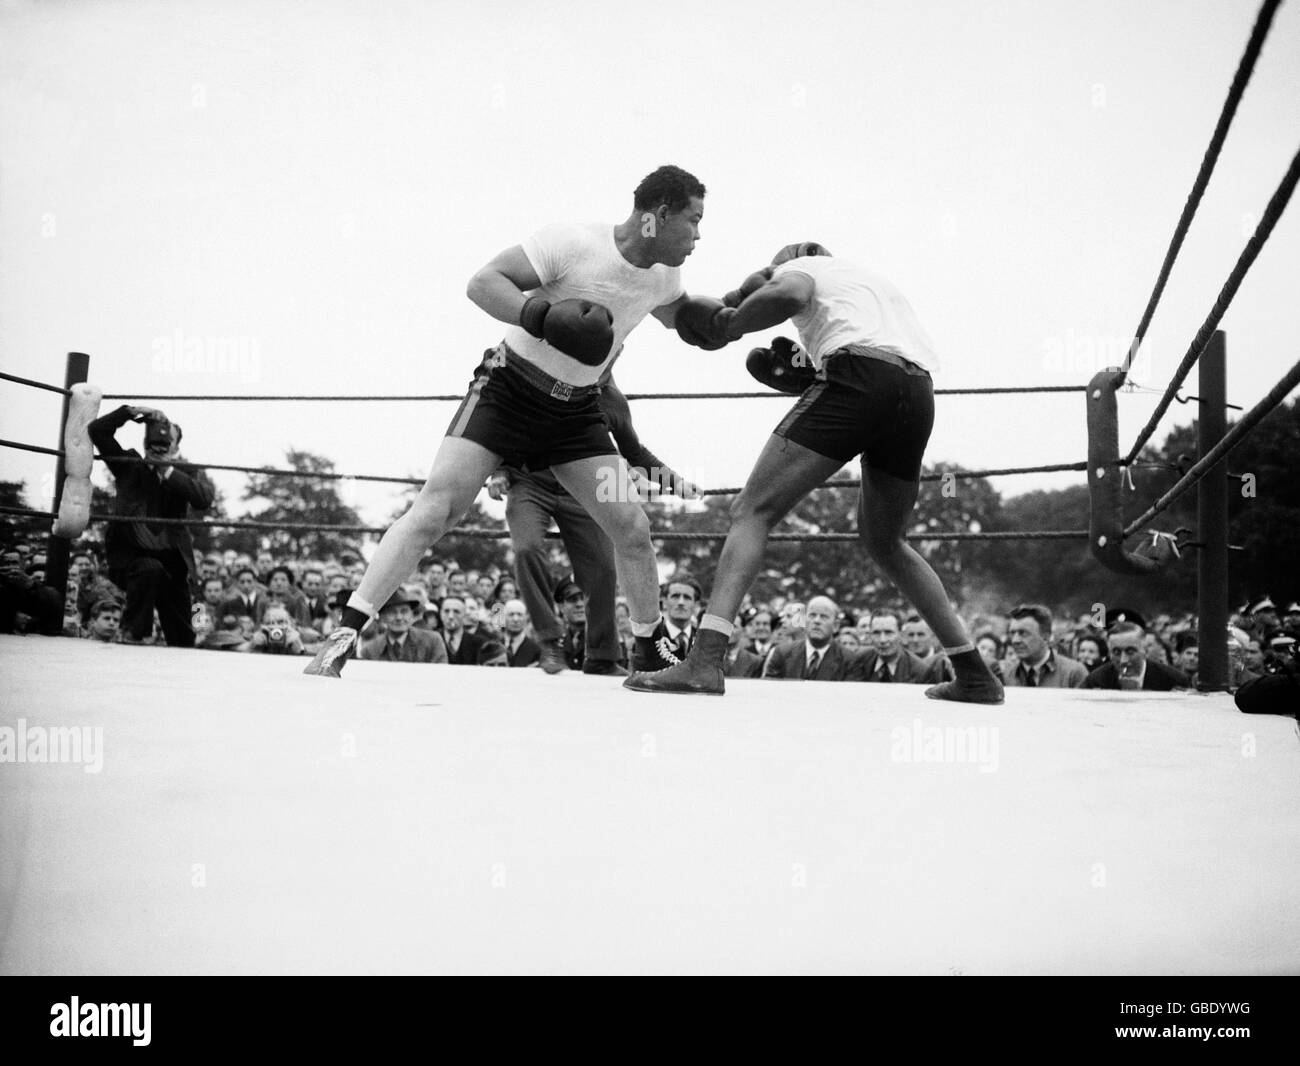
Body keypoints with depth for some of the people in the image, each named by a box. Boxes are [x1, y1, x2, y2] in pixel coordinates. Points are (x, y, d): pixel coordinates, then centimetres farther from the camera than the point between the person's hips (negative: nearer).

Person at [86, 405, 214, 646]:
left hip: (171, 559, 2)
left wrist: (169, 472, -17)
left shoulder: (185, 472, 5)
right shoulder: (129, 466, 5)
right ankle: (132, 633, -19)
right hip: (129, 554, -2)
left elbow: (204, 499, -15)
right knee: (150, 569, -36)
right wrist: (132, 412, -9)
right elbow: (97, 431, 0)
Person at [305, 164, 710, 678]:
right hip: (506, 390, -6)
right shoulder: (572, 243, -19)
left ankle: (649, 652, 18)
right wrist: (541, 315, -39)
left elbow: (686, 319, 24)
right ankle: (344, 636, -14)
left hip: (575, 412, 6)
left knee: (632, 528, -2)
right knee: (434, 509, -17)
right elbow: (481, 283, -23)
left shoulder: (662, 275, 2)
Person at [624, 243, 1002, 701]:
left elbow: (789, 295, -7)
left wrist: (728, 328, 6)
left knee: (753, 510, -4)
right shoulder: (872, 279, 40)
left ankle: (705, 660, -21)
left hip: (859, 371, -7)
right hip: (920, 392, 7)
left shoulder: (796, 266, 19)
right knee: (883, 540, 24)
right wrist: (796, 367, 31)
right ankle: (974, 674, 20)